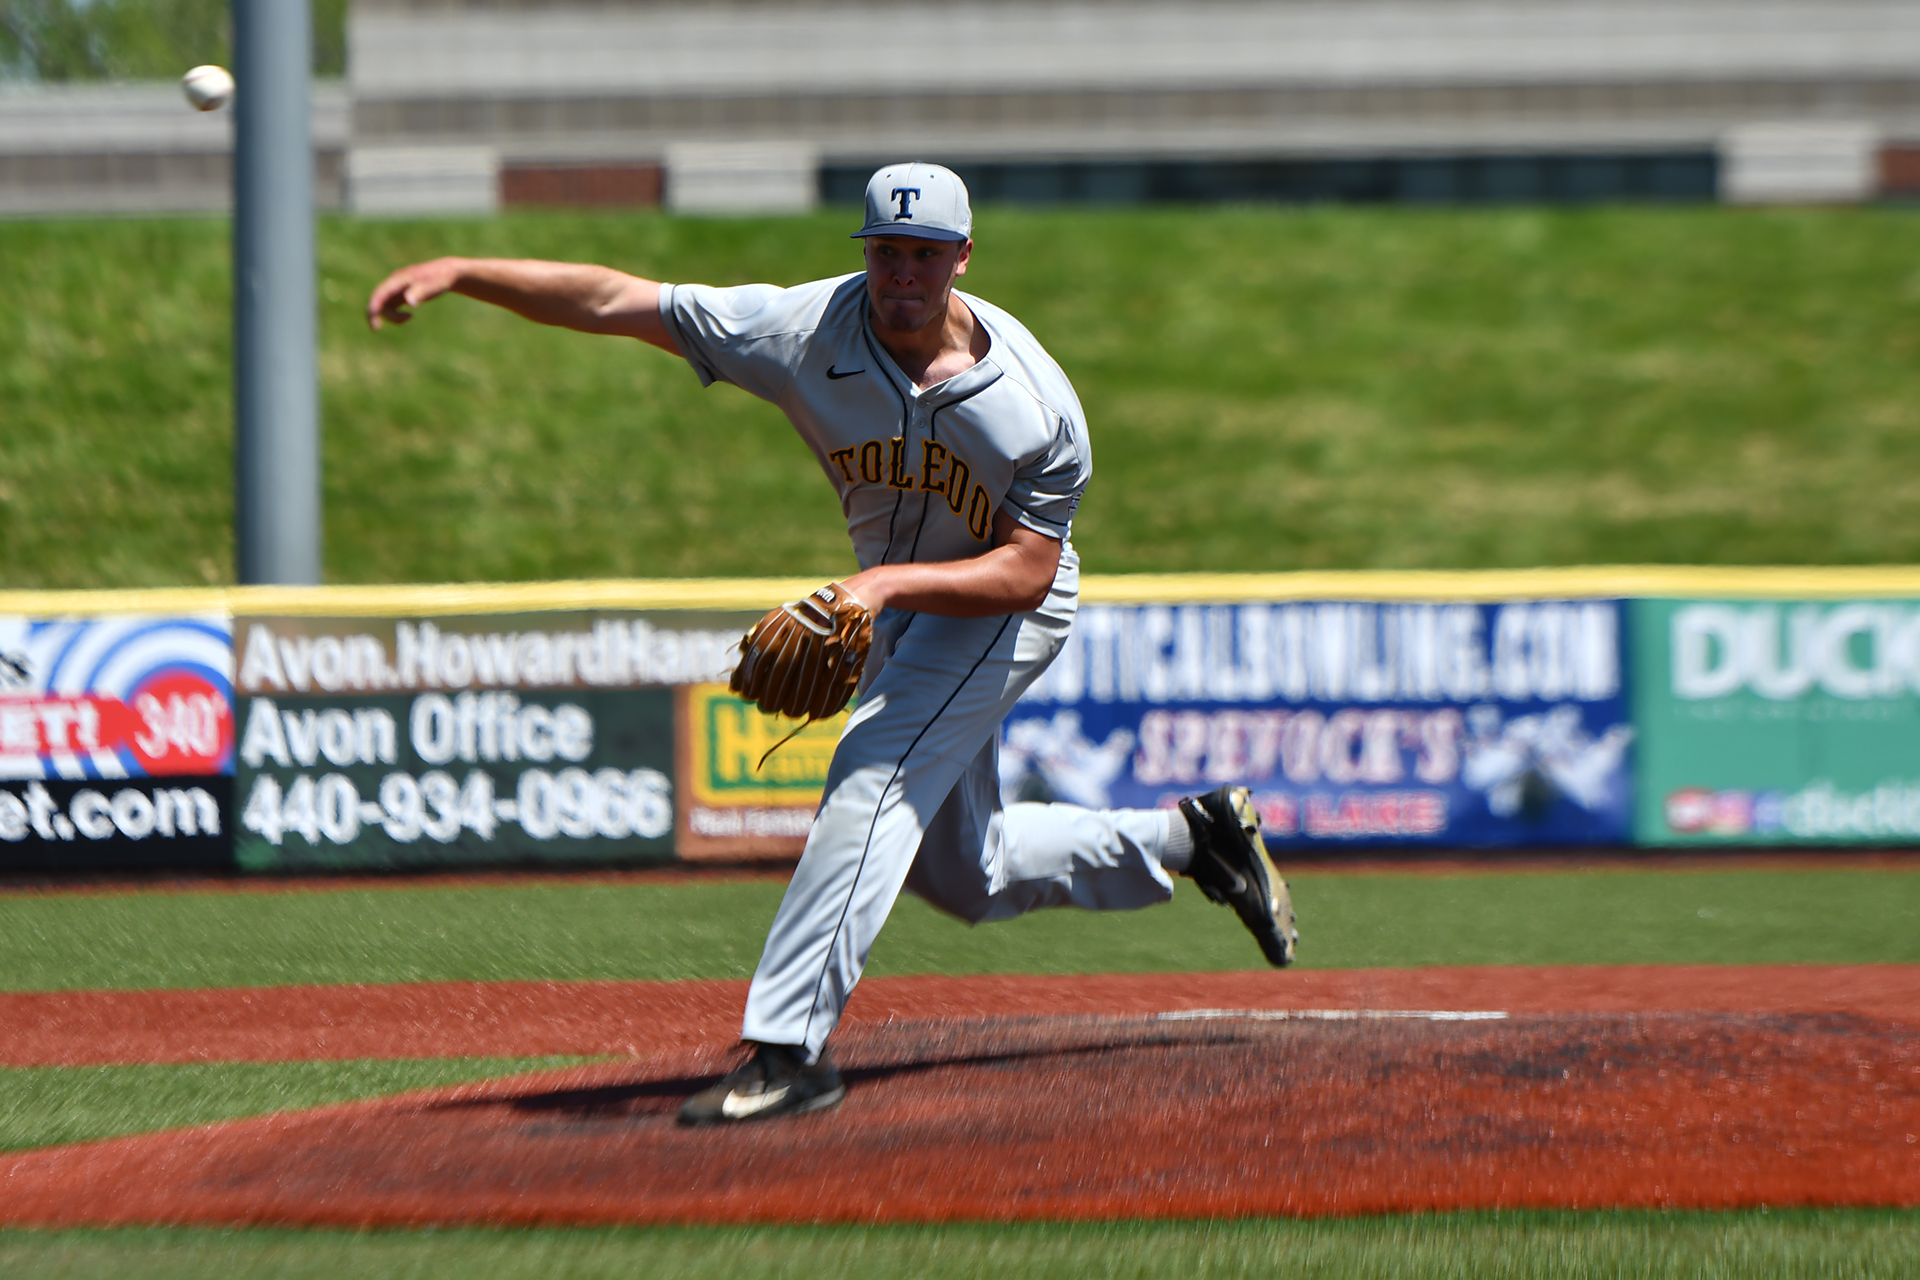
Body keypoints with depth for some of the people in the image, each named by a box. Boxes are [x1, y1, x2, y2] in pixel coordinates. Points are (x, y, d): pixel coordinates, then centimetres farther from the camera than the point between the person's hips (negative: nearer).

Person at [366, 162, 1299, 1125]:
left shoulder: (1036, 405, -28)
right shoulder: (806, 331, -22)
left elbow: (1027, 572, -25)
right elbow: (616, 301, -23)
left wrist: (886, 583, -39)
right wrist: (457, 274, -31)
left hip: (1000, 610, -6)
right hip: (895, 601, 6)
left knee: (873, 778, -26)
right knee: (959, 872, 15)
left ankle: (787, 1048, -31)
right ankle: (1186, 839, 35)